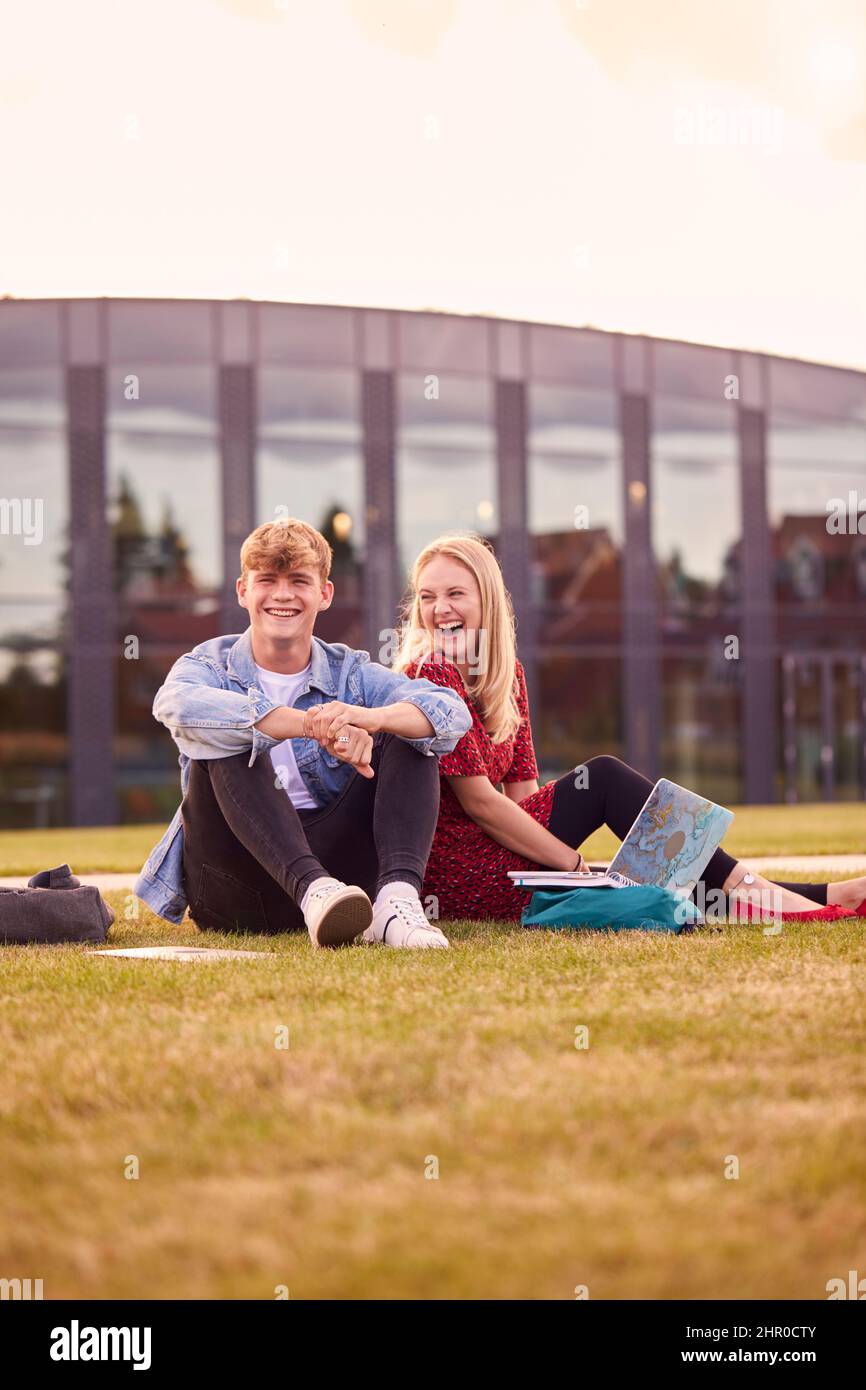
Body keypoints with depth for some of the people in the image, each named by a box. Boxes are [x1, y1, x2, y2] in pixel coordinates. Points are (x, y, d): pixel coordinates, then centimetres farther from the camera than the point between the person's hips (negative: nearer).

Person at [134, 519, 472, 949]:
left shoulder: (350, 674, 8)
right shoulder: (211, 666, 3)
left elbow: (451, 712, -12)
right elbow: (176, 705, -25)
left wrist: (371, 716, -36)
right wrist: (315, 726, -38)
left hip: (333, 861, 2)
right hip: (233, 891, -2)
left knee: (406, 737, -11)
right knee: (228, 740, -23)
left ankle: (397, 896, -38)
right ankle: (314, 890, -47)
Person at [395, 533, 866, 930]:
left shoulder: (506, 675, 13)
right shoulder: (432, 674, -13)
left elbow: (522, 792, 9)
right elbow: (478, 799, -17)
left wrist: (568, 863, -8)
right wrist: (575, 863, -14)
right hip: (455, 871, -8)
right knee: (604, 778, -15)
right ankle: (743, 888, -16)